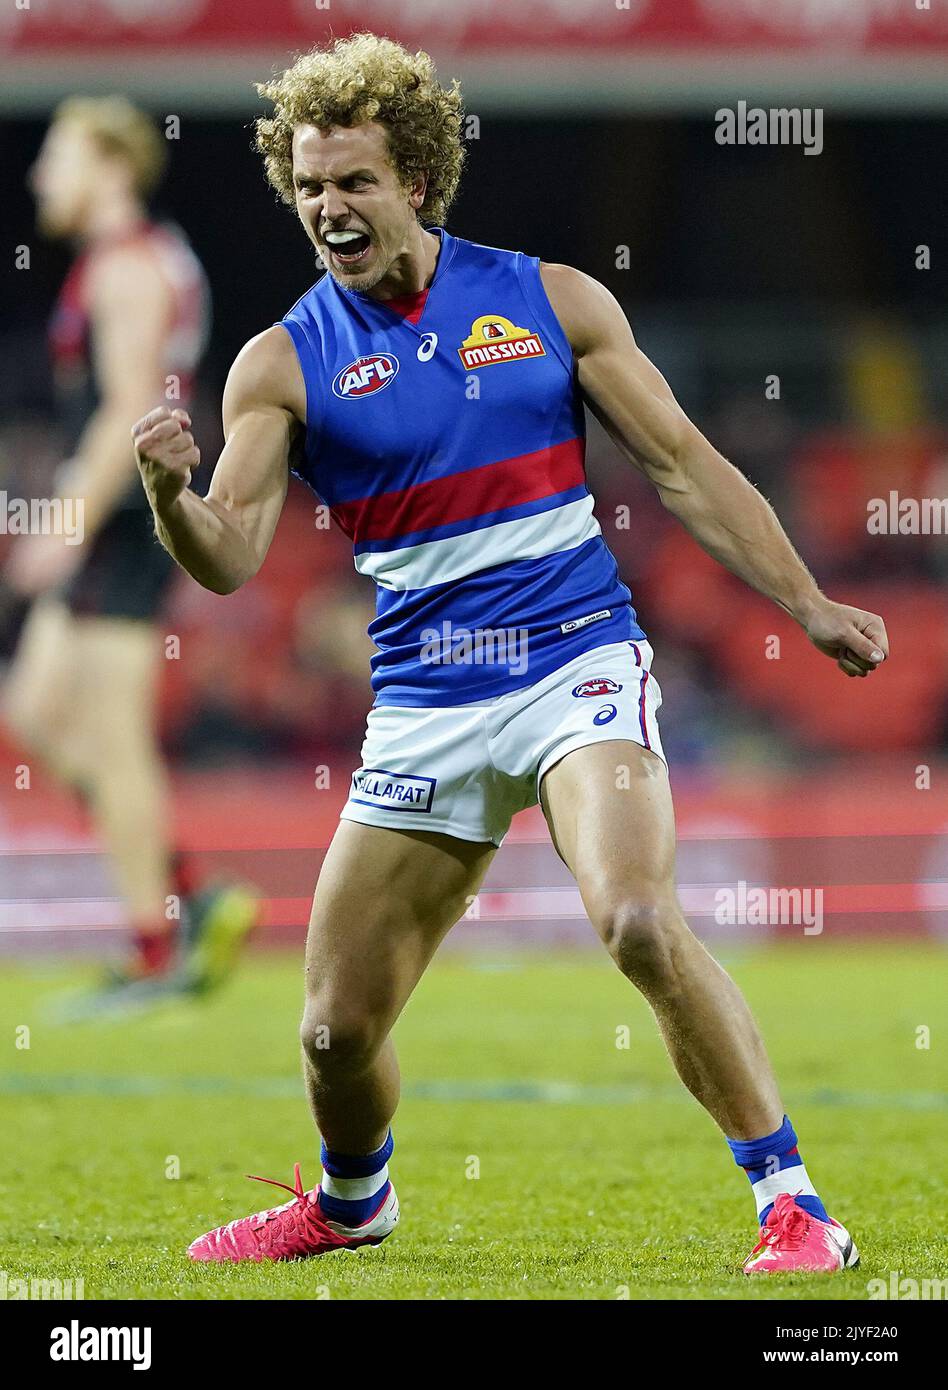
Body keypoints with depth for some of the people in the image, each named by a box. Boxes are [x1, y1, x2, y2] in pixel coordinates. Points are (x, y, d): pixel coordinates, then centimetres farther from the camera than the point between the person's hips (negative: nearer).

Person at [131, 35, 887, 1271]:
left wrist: (809, 606, 1)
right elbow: (228, 558, -9)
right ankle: (352, 1201, 37)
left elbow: (684, 467, 7)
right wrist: (172, 492, -31)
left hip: (580, 662, -2)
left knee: (638, 917, -29)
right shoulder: (285, 362, 1)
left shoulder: (551, 301, 2)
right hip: (424, 703, 2)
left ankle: (794, 1207, -19)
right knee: (338, 1023, 3)